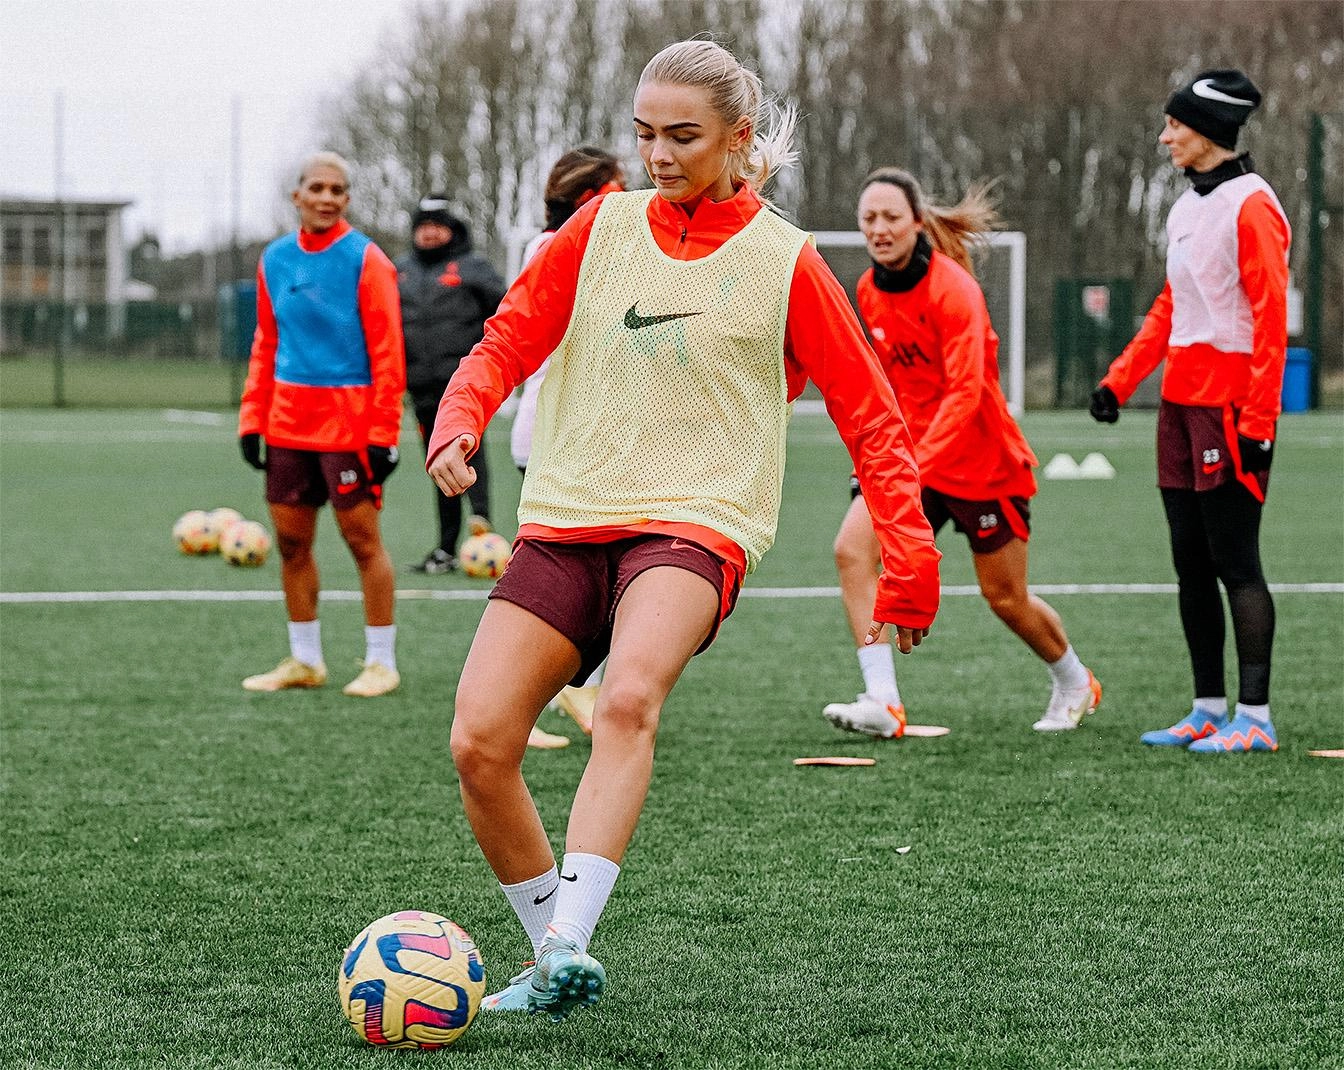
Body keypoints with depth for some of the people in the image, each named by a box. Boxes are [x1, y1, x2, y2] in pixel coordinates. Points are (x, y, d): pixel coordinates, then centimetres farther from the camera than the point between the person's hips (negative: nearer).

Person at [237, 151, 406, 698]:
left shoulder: (365, 260, -7)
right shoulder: (275, 259, 10)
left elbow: (387, 353, -9)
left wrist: (382, 434, -14)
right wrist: (252, 420, 9)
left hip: (348, 422, -5)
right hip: (288, 422, 6)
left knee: (363, 539, -3)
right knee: (291, 540, 8)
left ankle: (381, 663, 5)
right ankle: (305, 660, 20)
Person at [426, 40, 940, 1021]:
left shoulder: (782, 261, 2)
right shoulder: (604, 226, 10)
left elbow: (869, 414, 5)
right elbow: (509, 341, 13)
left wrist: (910, 554, -5)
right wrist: (460, 421, -9)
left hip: (695, 524, -4)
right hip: (565, 517, 4)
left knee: (630, 699, -34)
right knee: (479, 744, -11)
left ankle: (568, 943, -40)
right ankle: (554, 958, 8)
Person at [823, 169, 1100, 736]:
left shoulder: (953, 290, -20)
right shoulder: (869, 291, 1)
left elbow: (965, 391, -28)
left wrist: (918, 465, -38)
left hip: (982, 459, -6)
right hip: (910, 455, 6)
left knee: (1005, 597, 7)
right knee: (852, 548, -19)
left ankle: (1075, 682, 37)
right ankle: (883, 703, -21)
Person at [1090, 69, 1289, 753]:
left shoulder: (1251, 207, -11)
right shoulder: (1186, 209, 16)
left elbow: (1271, 316, -15)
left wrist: (1258, 423, -18)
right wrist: (1119, 382, 14)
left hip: (1228, 405, -9)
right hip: (1180, 402, 9)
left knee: (1235, 562, -7)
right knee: (1191, 565, 9)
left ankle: (1255, 717, -4)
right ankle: (1210, 709, 15)